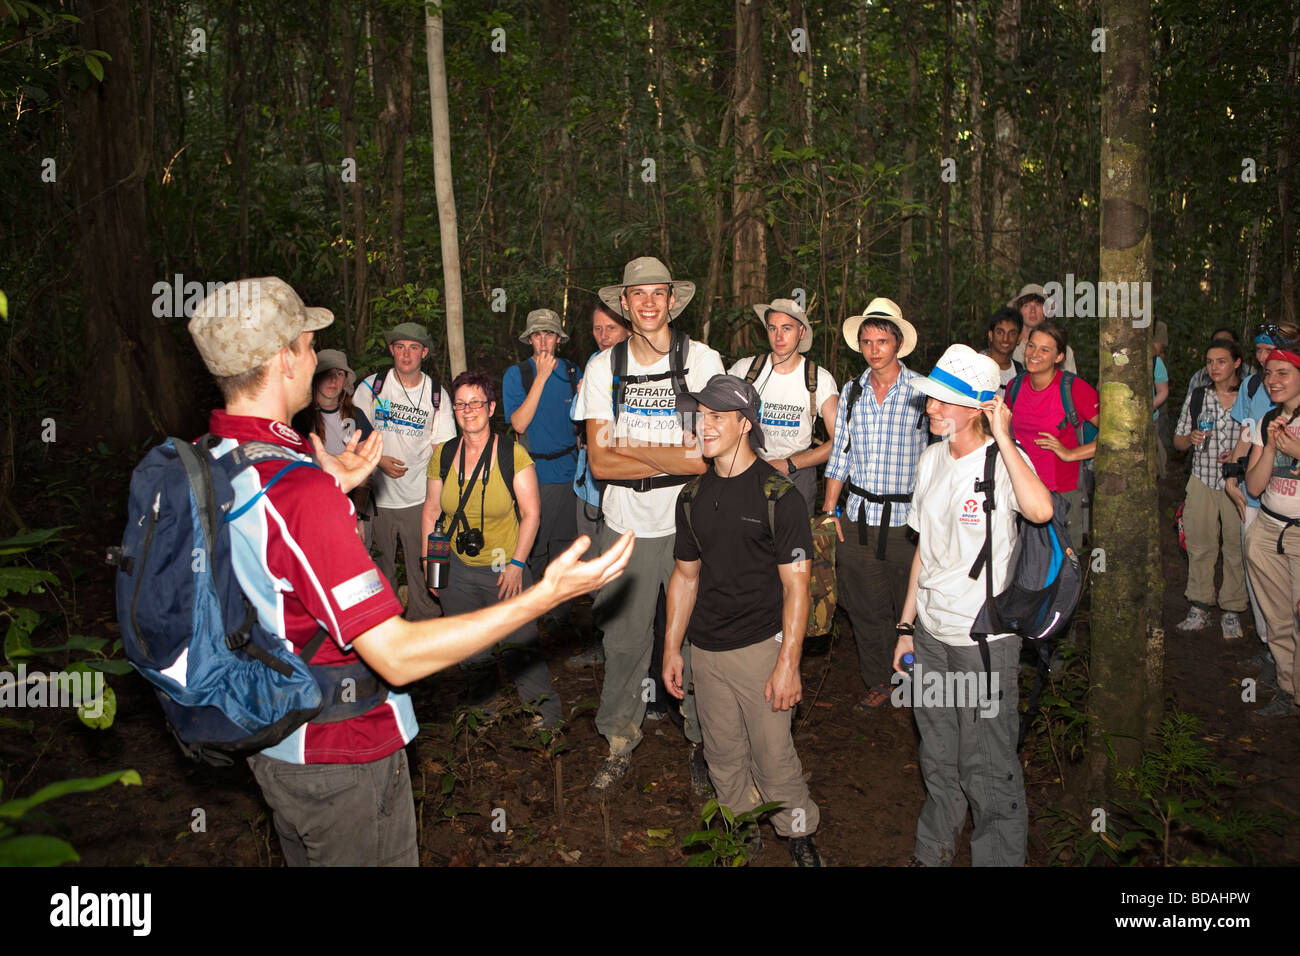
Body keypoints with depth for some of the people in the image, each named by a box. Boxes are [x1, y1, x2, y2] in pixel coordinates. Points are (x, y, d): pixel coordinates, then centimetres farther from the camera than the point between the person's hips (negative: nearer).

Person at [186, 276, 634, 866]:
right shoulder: (297, 490, -33)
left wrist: (333, 486, 16)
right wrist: (543, 596, -36)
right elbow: (396, 656, -34)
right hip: (340, 752, -9)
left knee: (307, 858, 29)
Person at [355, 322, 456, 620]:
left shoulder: (437, 394, 3)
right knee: (380, 565, 10)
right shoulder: (371, 386, 1)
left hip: (420, 498, 0)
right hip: (378, 495, 0)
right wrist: (379, 460, -13)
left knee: (423, 567, 0)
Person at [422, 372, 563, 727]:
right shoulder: (443, 455, 0)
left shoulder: (513, 454, -10)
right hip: (456, 568, 3)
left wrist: (516, 564, -12)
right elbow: (430, 512, 8)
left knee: (519, 646, -1)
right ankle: (484, 702, 39)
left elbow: (531, 513, -8)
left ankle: (547, 710, 19)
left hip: (504, 567, -3)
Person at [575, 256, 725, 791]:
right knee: (623, 640, 10)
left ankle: (701, 743, 28)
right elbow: (600, 463, -5)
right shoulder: (604, 368, 1)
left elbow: (707, 455, -14)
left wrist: (630, 449, -12)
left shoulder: (701, 360, -5)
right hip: (626, 526, 2)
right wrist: (672, 459, -14)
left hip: (689, 525, -1)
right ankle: (620, 741, 30)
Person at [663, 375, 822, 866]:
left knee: (774, 756, 1)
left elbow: (796, 583, -11)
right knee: (723, 756, 13)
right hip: (705, 650, 5)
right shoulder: (693, 496, 6)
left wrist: (788, 663, -15)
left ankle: (799, 832, 26)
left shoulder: (777, 494, -10)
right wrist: (671, 649, 12)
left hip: (760, 646, -5)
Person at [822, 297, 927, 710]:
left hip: (907, 519, -3)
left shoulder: (922, 391, -3)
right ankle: (878, 683, 26)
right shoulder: (851, 392, 8)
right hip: (858, 517, 3)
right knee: (865, 608, 10)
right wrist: (829, 510, 7)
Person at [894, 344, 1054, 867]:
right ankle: (934, 849, 41)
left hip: (985, 636, -6)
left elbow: (1040, 509, -38)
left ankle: (999, 857, 26)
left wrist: (1002, 435, -29)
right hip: (930, 632, 6)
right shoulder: (932, 459, 5)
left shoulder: (1003, 460, -14)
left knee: (986, 769, 4)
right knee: (937, 757, 21)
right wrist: (907, 625, 12)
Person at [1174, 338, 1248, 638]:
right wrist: (1191, 439, -10)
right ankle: (1200, 607, 17)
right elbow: (1178, 441, 12)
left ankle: (1232, 611, 14)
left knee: (1237, 547, 2)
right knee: (1200, 546, 6)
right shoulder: (1196, 396, 6)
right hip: (1202, 481, 2)